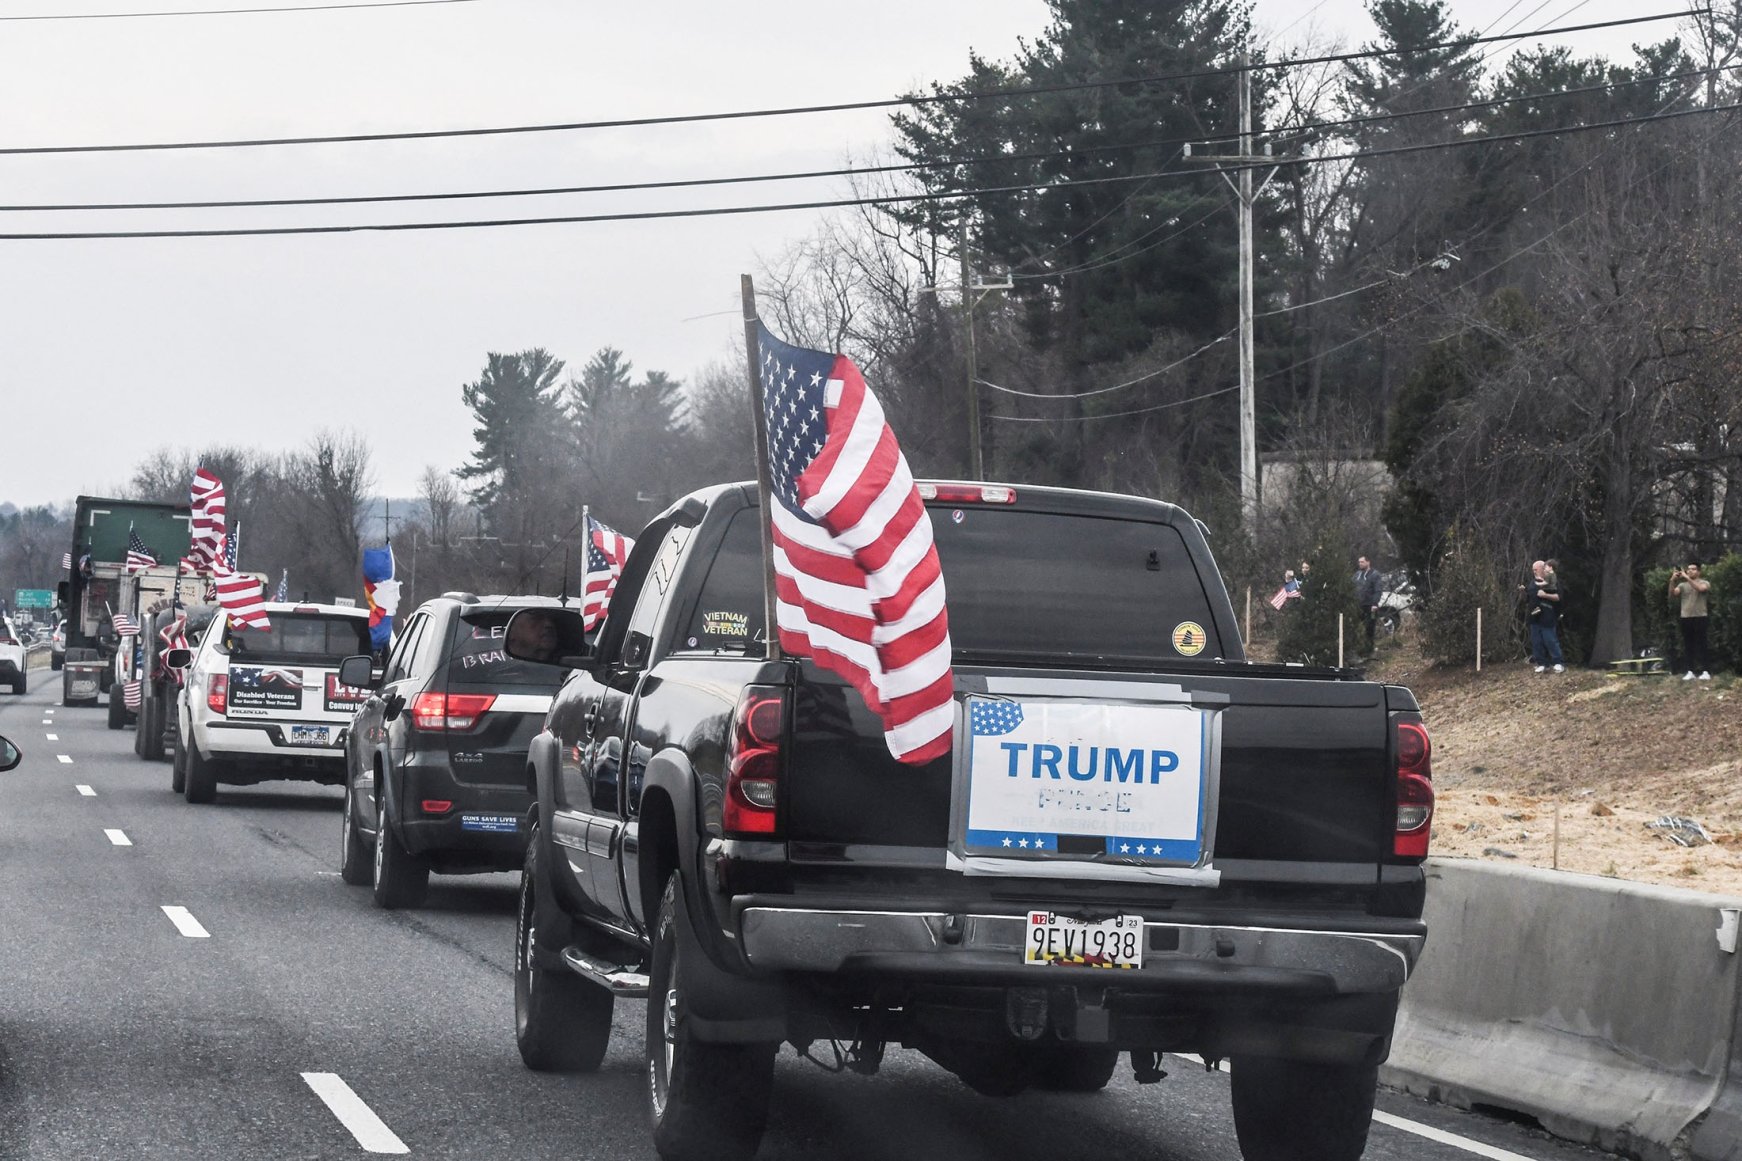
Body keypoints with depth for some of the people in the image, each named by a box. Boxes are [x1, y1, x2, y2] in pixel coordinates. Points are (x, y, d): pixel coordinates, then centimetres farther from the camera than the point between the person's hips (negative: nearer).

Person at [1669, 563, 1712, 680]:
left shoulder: (1704, 583, 2)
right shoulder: (1682, 585, 12)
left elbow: (1700, 588, -21)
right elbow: (1672, 595, -1)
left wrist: (1687, 578, -23)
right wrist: (1672, 581, -14)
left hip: (1699, 617, -4)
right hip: (1685, 618, 4)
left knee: (1701, 644, -4)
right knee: (1688, 645, 4)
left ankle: (1705, 671, -3)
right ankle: (1690, 672, 7)